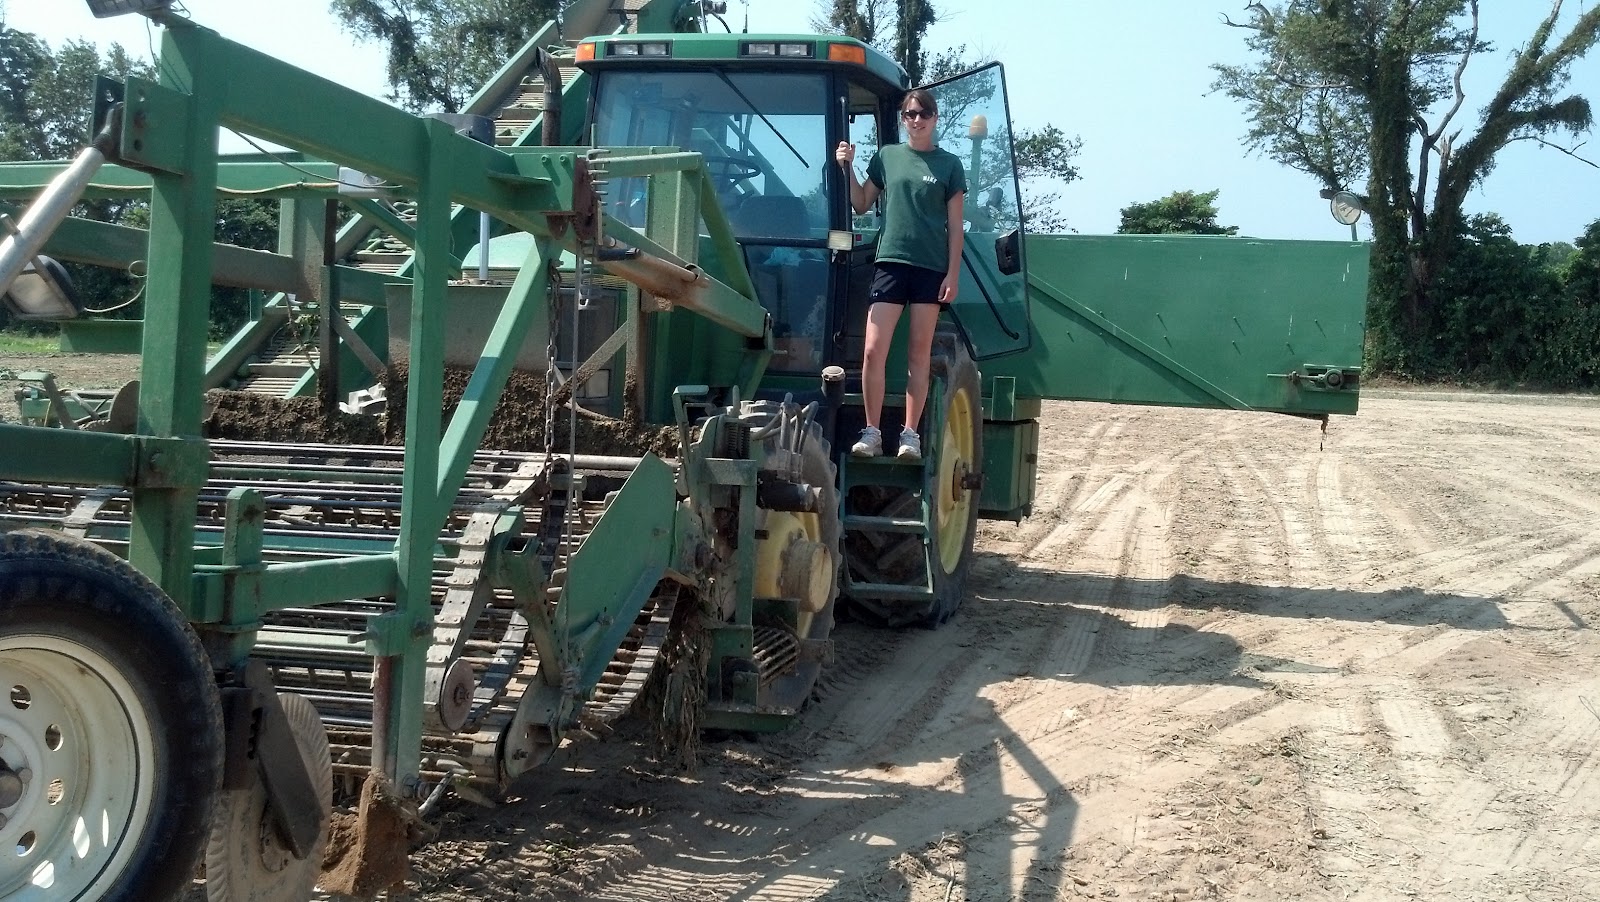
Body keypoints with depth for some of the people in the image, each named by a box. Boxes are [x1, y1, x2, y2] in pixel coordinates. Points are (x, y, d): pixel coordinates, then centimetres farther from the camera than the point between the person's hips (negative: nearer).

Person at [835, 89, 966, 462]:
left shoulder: (948, 164, 7)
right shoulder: (887, 156, 11)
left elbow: (955, 226, 6)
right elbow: (861, 205, 15)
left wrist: (953, 274, -2)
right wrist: (847, 167, 1)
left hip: (931, 268, -1)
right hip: (891, 262, 1)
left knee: (919, 353, 3)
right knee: (873, 350, -7)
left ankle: (910, 435, 8)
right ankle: (871, 433, 1)